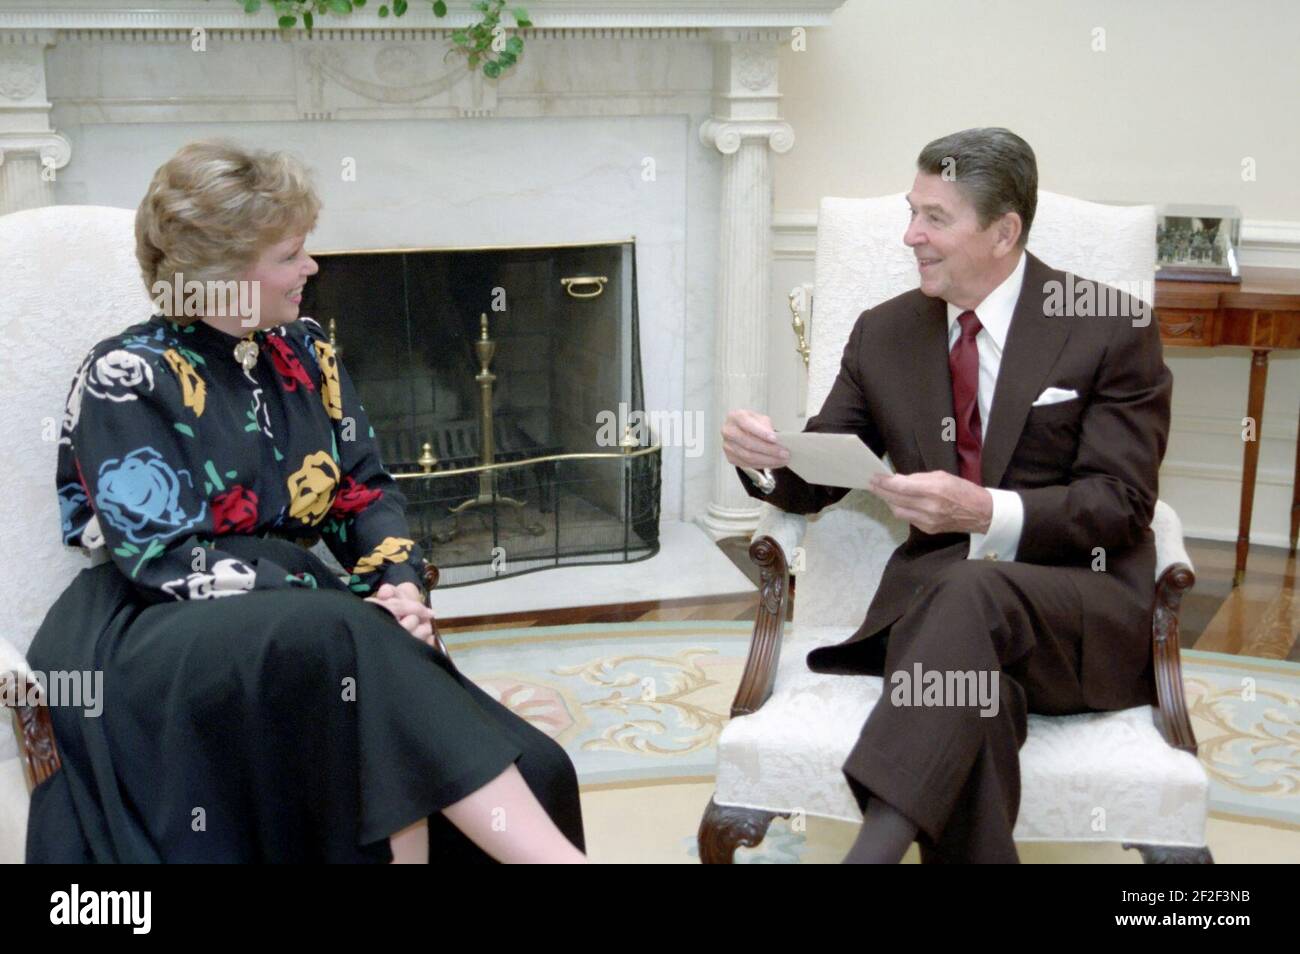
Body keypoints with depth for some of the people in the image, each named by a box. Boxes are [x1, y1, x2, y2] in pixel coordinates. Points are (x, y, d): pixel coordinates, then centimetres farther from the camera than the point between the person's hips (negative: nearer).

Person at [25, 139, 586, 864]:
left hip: (297, 626, 6)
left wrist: (402, 584, -11)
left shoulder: (304, 351, 12)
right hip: (156, 640, -6)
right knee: (349, 646, -38)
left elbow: (368, 492, 12)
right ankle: (552, 853, -37)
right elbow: (169, 562, -17)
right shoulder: (127, 380, -8)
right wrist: (354, 605, -23)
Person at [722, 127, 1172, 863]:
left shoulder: (1113, 329, 0)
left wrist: (985, 512, -24)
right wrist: (769, 452, -11)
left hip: (1084, 605, -2)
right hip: (935, 596, 3)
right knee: (970, 704, -35)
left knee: (972, 590, -39)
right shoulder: (884, 334, 13)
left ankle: (873, 849, -44)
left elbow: (1122, 505, -7)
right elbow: (817, 479, 15)